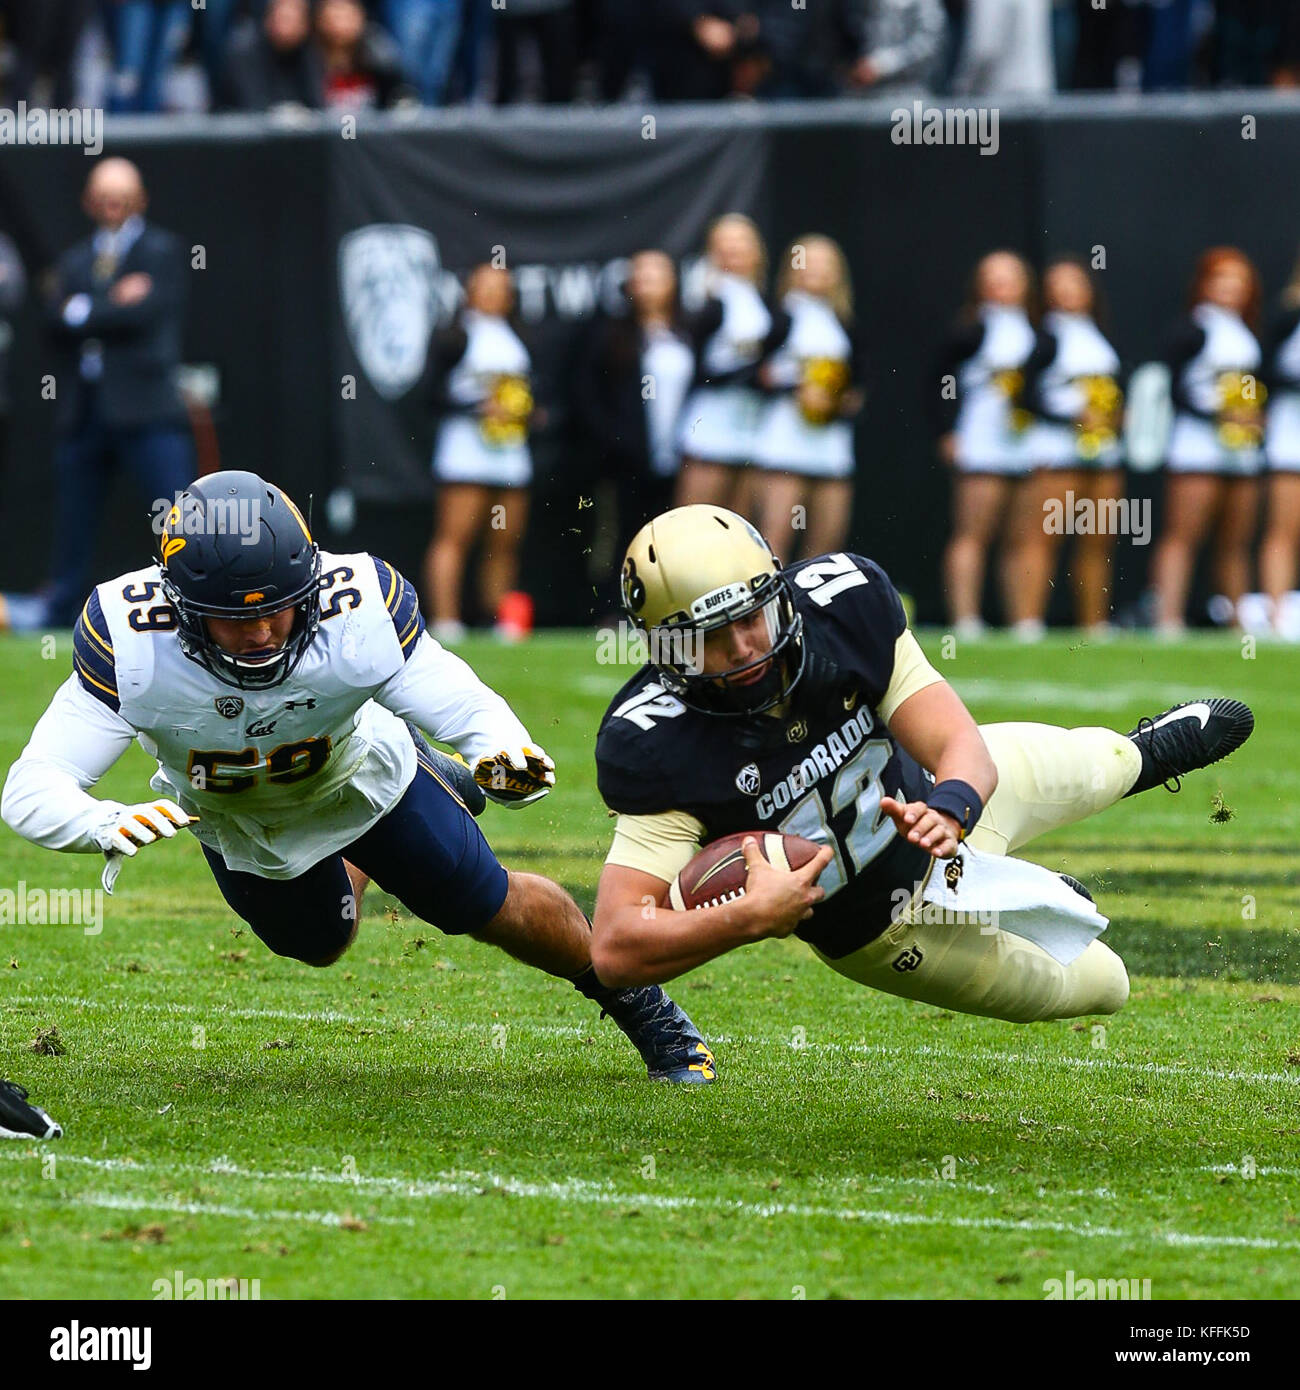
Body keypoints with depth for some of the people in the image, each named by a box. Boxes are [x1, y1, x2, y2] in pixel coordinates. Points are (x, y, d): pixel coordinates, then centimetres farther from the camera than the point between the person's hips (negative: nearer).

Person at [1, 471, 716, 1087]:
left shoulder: (360, 613, -42)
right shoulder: (127, 640, -43)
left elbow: (468, 706, -30)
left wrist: (503, 757, -54)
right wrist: (107, 825, -65)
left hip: (355, 774, -1)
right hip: (235, 827, 1)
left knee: (496, 908, 14)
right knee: (321, 943, 26)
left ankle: (634, 999, 44)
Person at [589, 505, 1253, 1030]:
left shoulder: (839, 605, -31)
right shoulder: (659, 750, -41)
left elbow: (961, 746, -30)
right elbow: (616, 949, -44)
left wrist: (950, 810, -54)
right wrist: (749, 918, -58)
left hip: (929, 793, 3)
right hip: (888, 933, -3)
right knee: (1098, 988, 20)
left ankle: (1139, 755, 66)